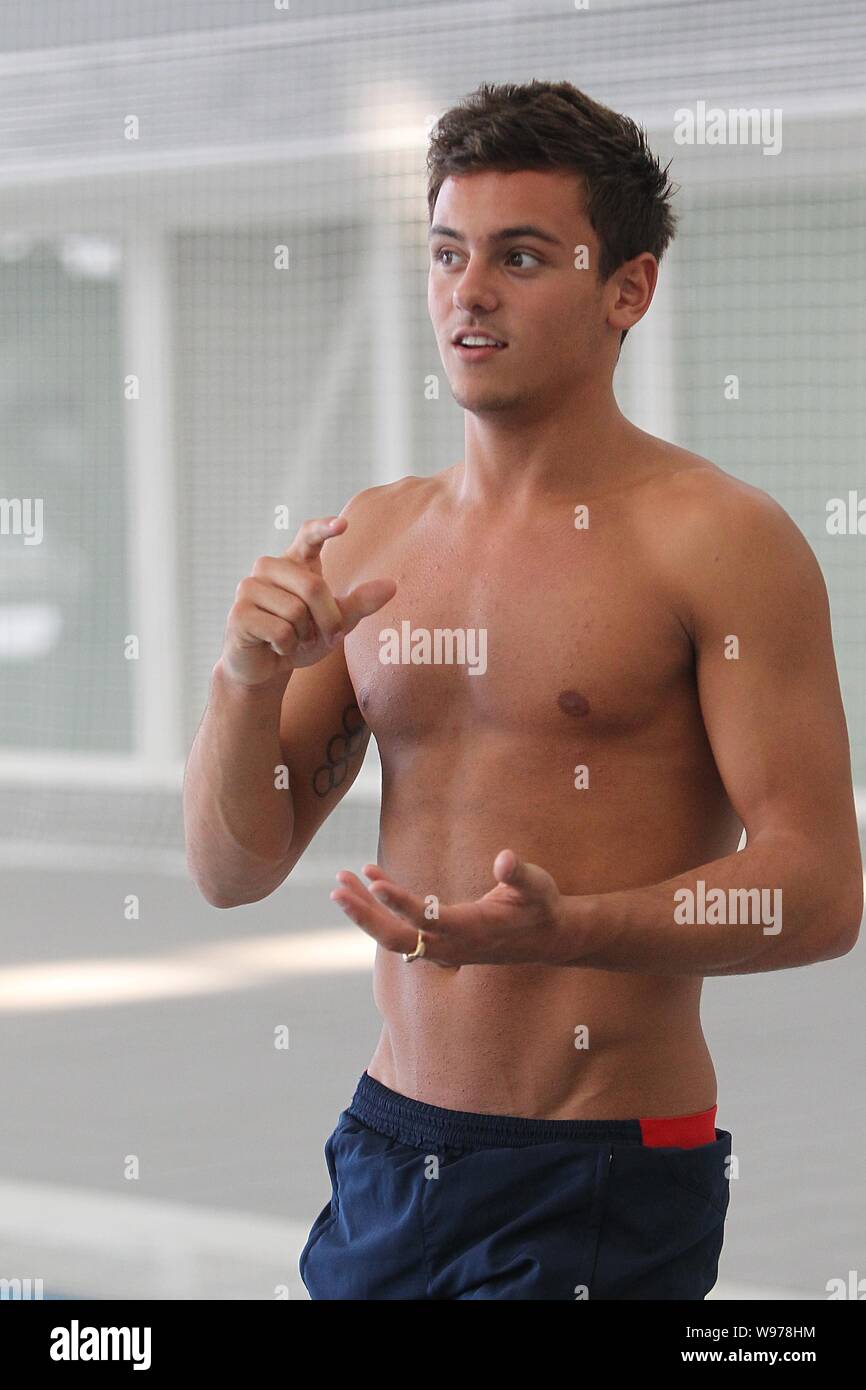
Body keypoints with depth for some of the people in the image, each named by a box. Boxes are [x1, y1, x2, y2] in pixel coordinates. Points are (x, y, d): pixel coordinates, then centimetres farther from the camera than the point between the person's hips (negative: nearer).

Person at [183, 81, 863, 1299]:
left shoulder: (718, 539, -9)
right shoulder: (372, 537, 8)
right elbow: (232, 870, 9)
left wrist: (568, 930, -30)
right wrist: (249, 678, -10)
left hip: (603, 1192, -5)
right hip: (389, 1154, 6)